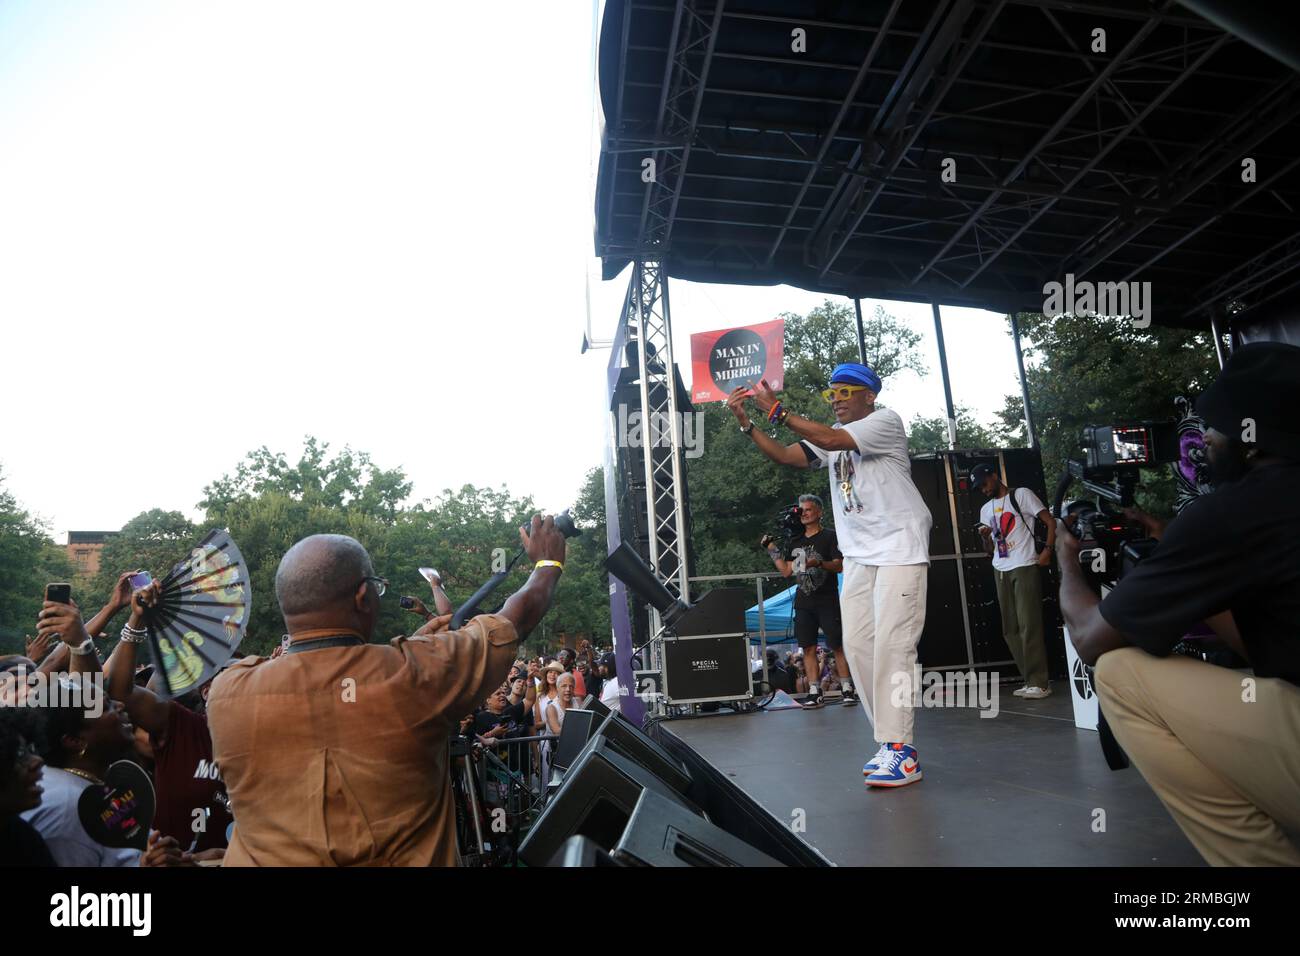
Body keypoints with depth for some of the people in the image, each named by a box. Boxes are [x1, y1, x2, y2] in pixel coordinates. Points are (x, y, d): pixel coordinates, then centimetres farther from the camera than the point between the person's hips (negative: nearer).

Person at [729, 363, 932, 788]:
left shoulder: (886, 420, -7)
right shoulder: (829, 436, 16)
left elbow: (829, 440, -22)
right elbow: (786, 455, 2)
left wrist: (775, 408, -22)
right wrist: (746, 422, -9)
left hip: (900, 549, -7)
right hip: (858, 555, 8)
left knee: (892, 646, -13)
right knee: (857, 646, 3)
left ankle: (899, 749, -10)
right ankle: (892, 742, 11)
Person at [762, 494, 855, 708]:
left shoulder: (830, 536, 0)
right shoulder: (797, 541, 16)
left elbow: (840, 565, -8)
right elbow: (786, 571, 14)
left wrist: (819, 563, -25)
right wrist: (771, 548, 9)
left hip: (827, 600, -5)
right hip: (803, 602, 5)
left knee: (837, 644, -6)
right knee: (809, 647, 3)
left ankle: (847, 689, 1)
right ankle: (815, 692, 7)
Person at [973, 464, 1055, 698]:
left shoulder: (1021, 495, 4)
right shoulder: (986, 510, 20)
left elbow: (1050, 521, -1)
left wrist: (1048, 550, -14)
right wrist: (985, 538, -2)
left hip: (1025, 567, -6)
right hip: (1000, 571, 6)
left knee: (1029, 625, -10)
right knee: (1010, 629, 3)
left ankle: (1039, 683, -7)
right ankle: (1030, 680, 9)